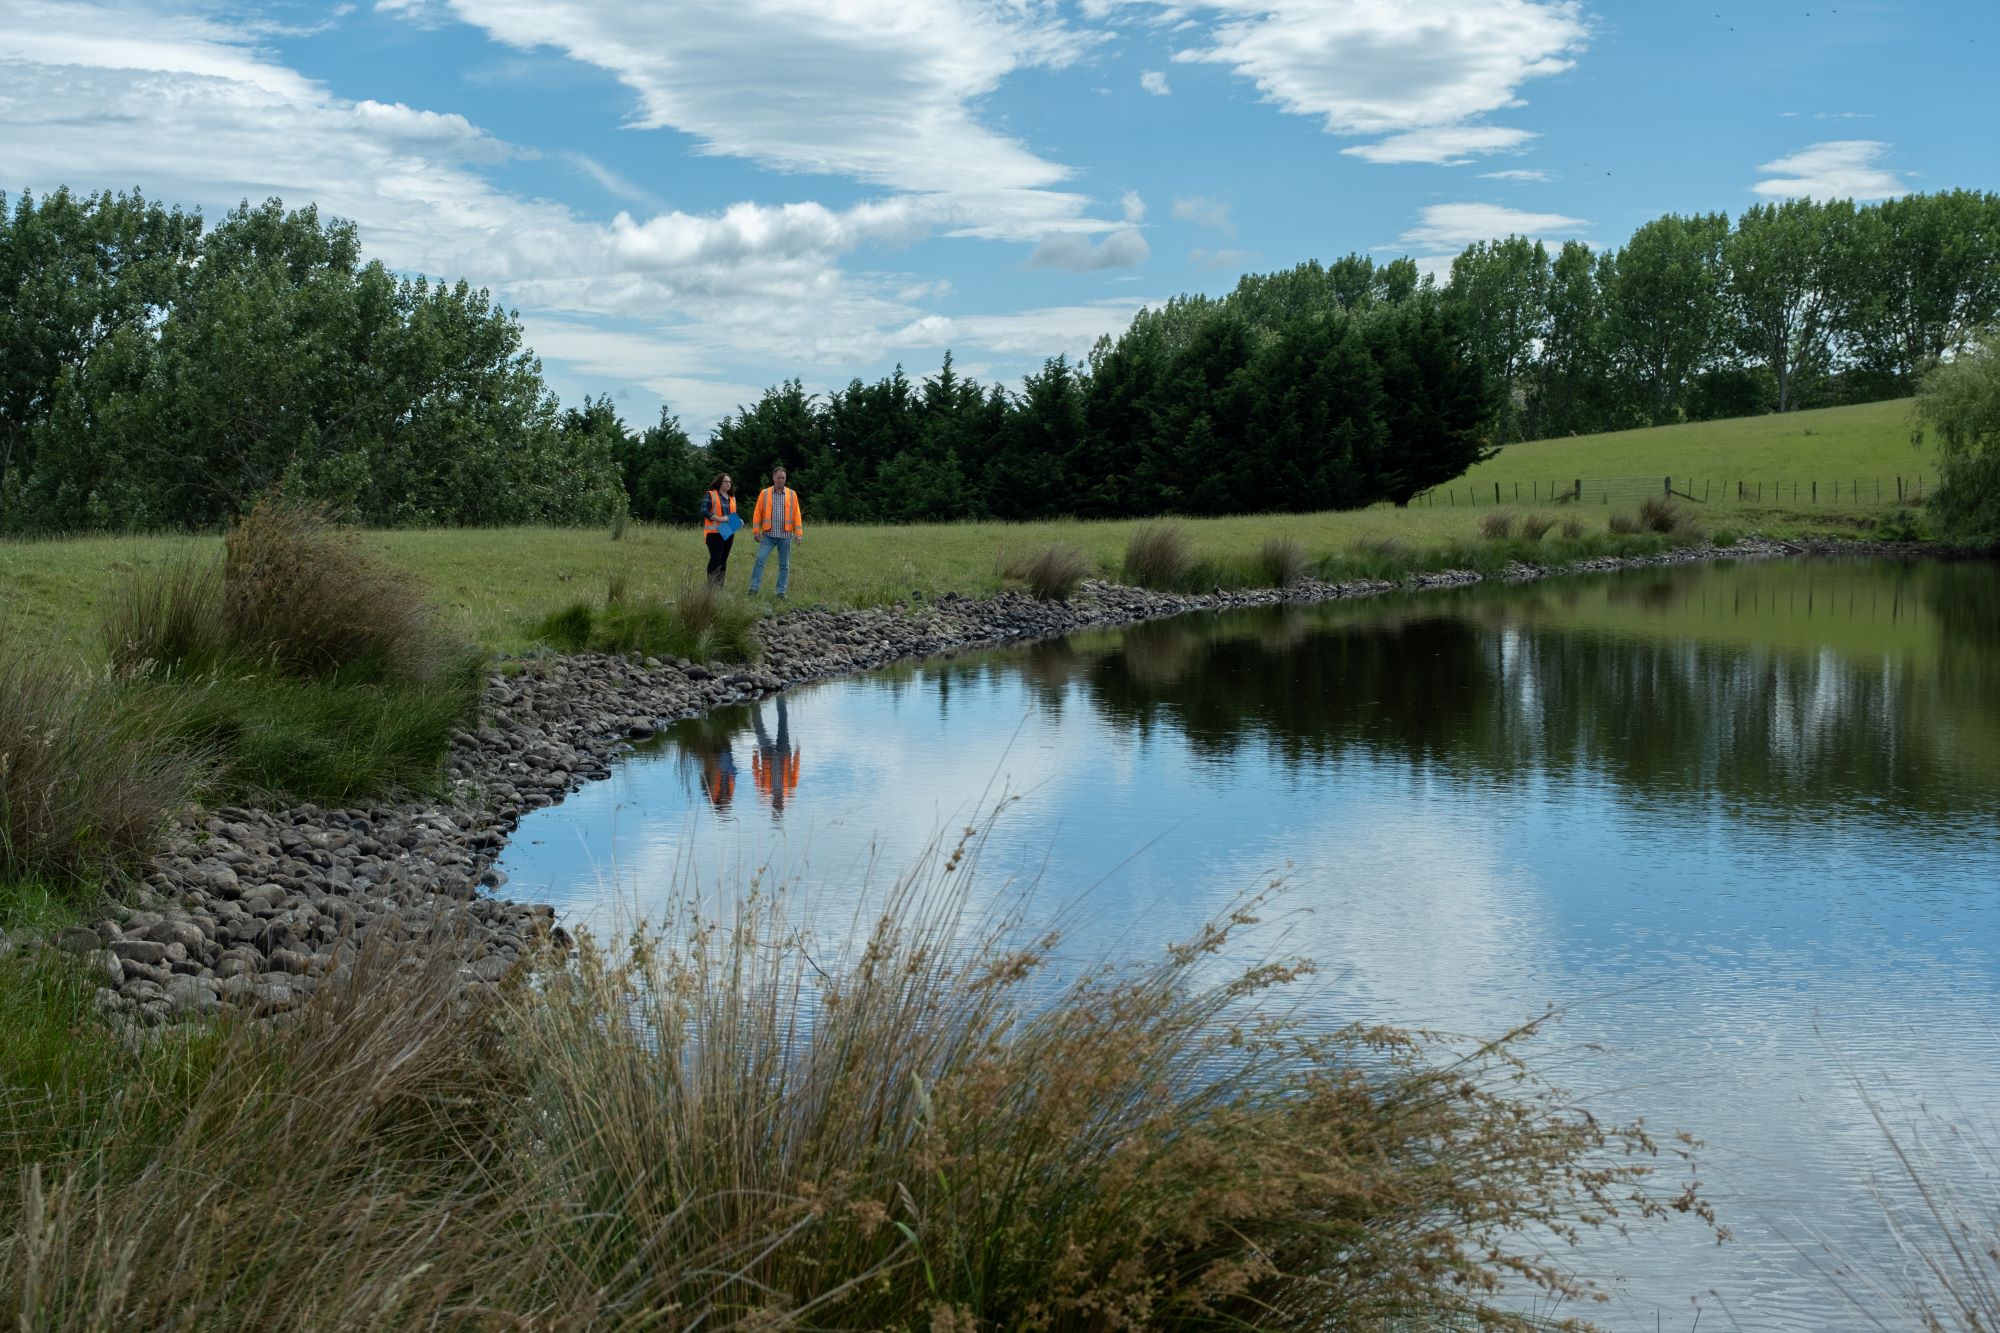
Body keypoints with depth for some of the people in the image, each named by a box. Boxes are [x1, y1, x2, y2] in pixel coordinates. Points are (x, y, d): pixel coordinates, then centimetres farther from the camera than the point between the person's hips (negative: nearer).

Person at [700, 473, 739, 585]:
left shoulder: (732, 498, 19)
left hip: (728, 533, 7)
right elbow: (704, 512, -11)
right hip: (714, 533, -7)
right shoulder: (710, 495, -2)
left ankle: (719, 586, 10)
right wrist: (719, 519, -20)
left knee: (723, 560, 6)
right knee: (715, 559, -13)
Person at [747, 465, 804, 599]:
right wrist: (756, 531, -3)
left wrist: (799, 533, -2)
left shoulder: (792, 494, 6)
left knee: (784, 565, 4)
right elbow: (757, 513, 4)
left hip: (785, 535, 1)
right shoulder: (764, 493, 5)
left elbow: (796, 514, 4)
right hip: (768, 535, -1)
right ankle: (754, 589, -8)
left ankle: (781, 592, 10)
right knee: (759, 560, -11)